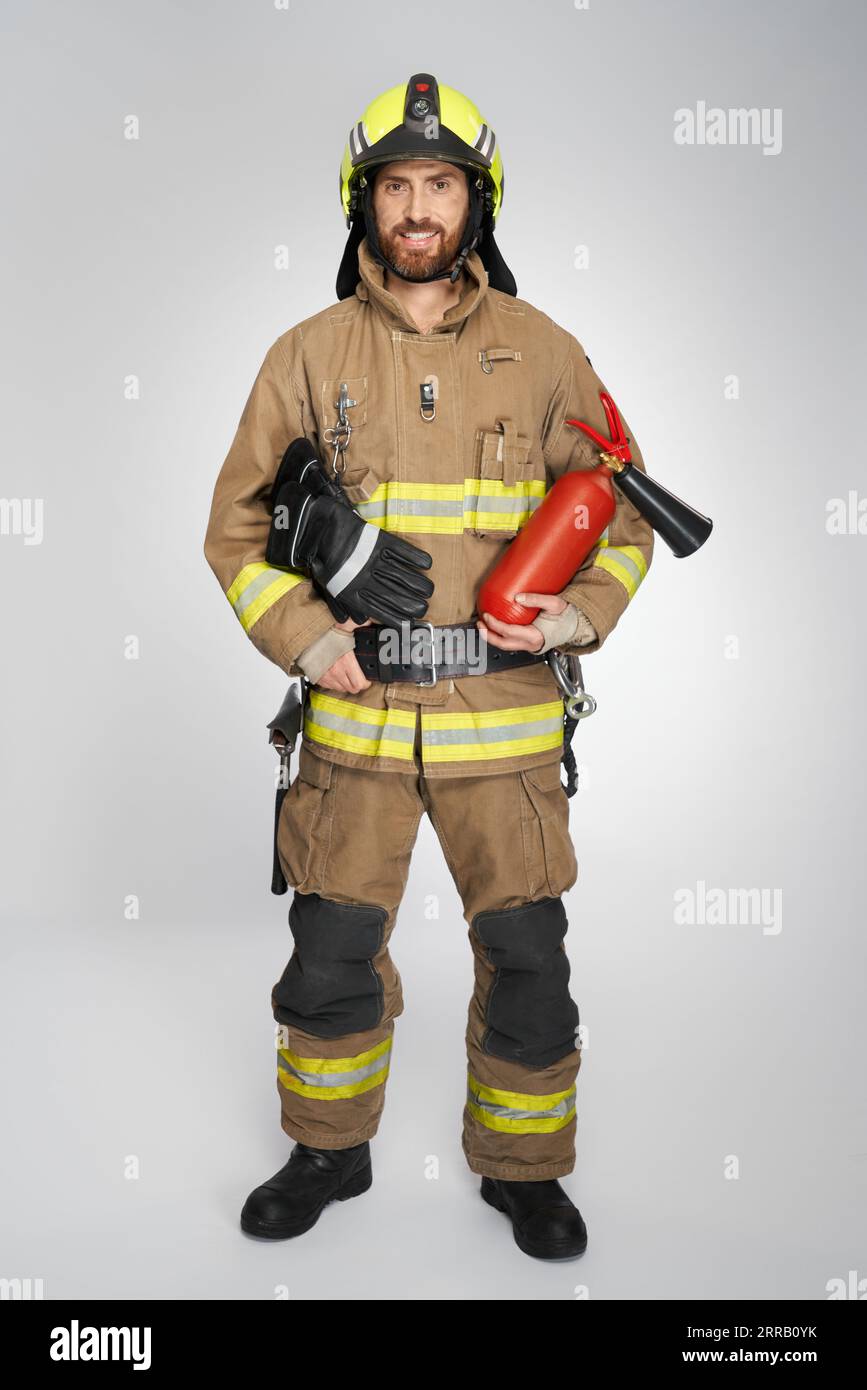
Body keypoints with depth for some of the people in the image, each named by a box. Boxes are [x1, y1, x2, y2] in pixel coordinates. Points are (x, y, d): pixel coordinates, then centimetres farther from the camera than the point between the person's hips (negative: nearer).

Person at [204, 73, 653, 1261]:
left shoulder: (544, 353, 5)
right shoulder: (309, 354, 5)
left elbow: (622, 515, 12)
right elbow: (238, 526, 8)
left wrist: (576, 616, -7)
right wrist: (309, 641, -7)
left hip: (503, 715, 0)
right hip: (354, 714, 1)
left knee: (527, 952, 6)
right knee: (331, 946, 10)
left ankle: (524, 1167, 31)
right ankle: (330, 1150, 36)